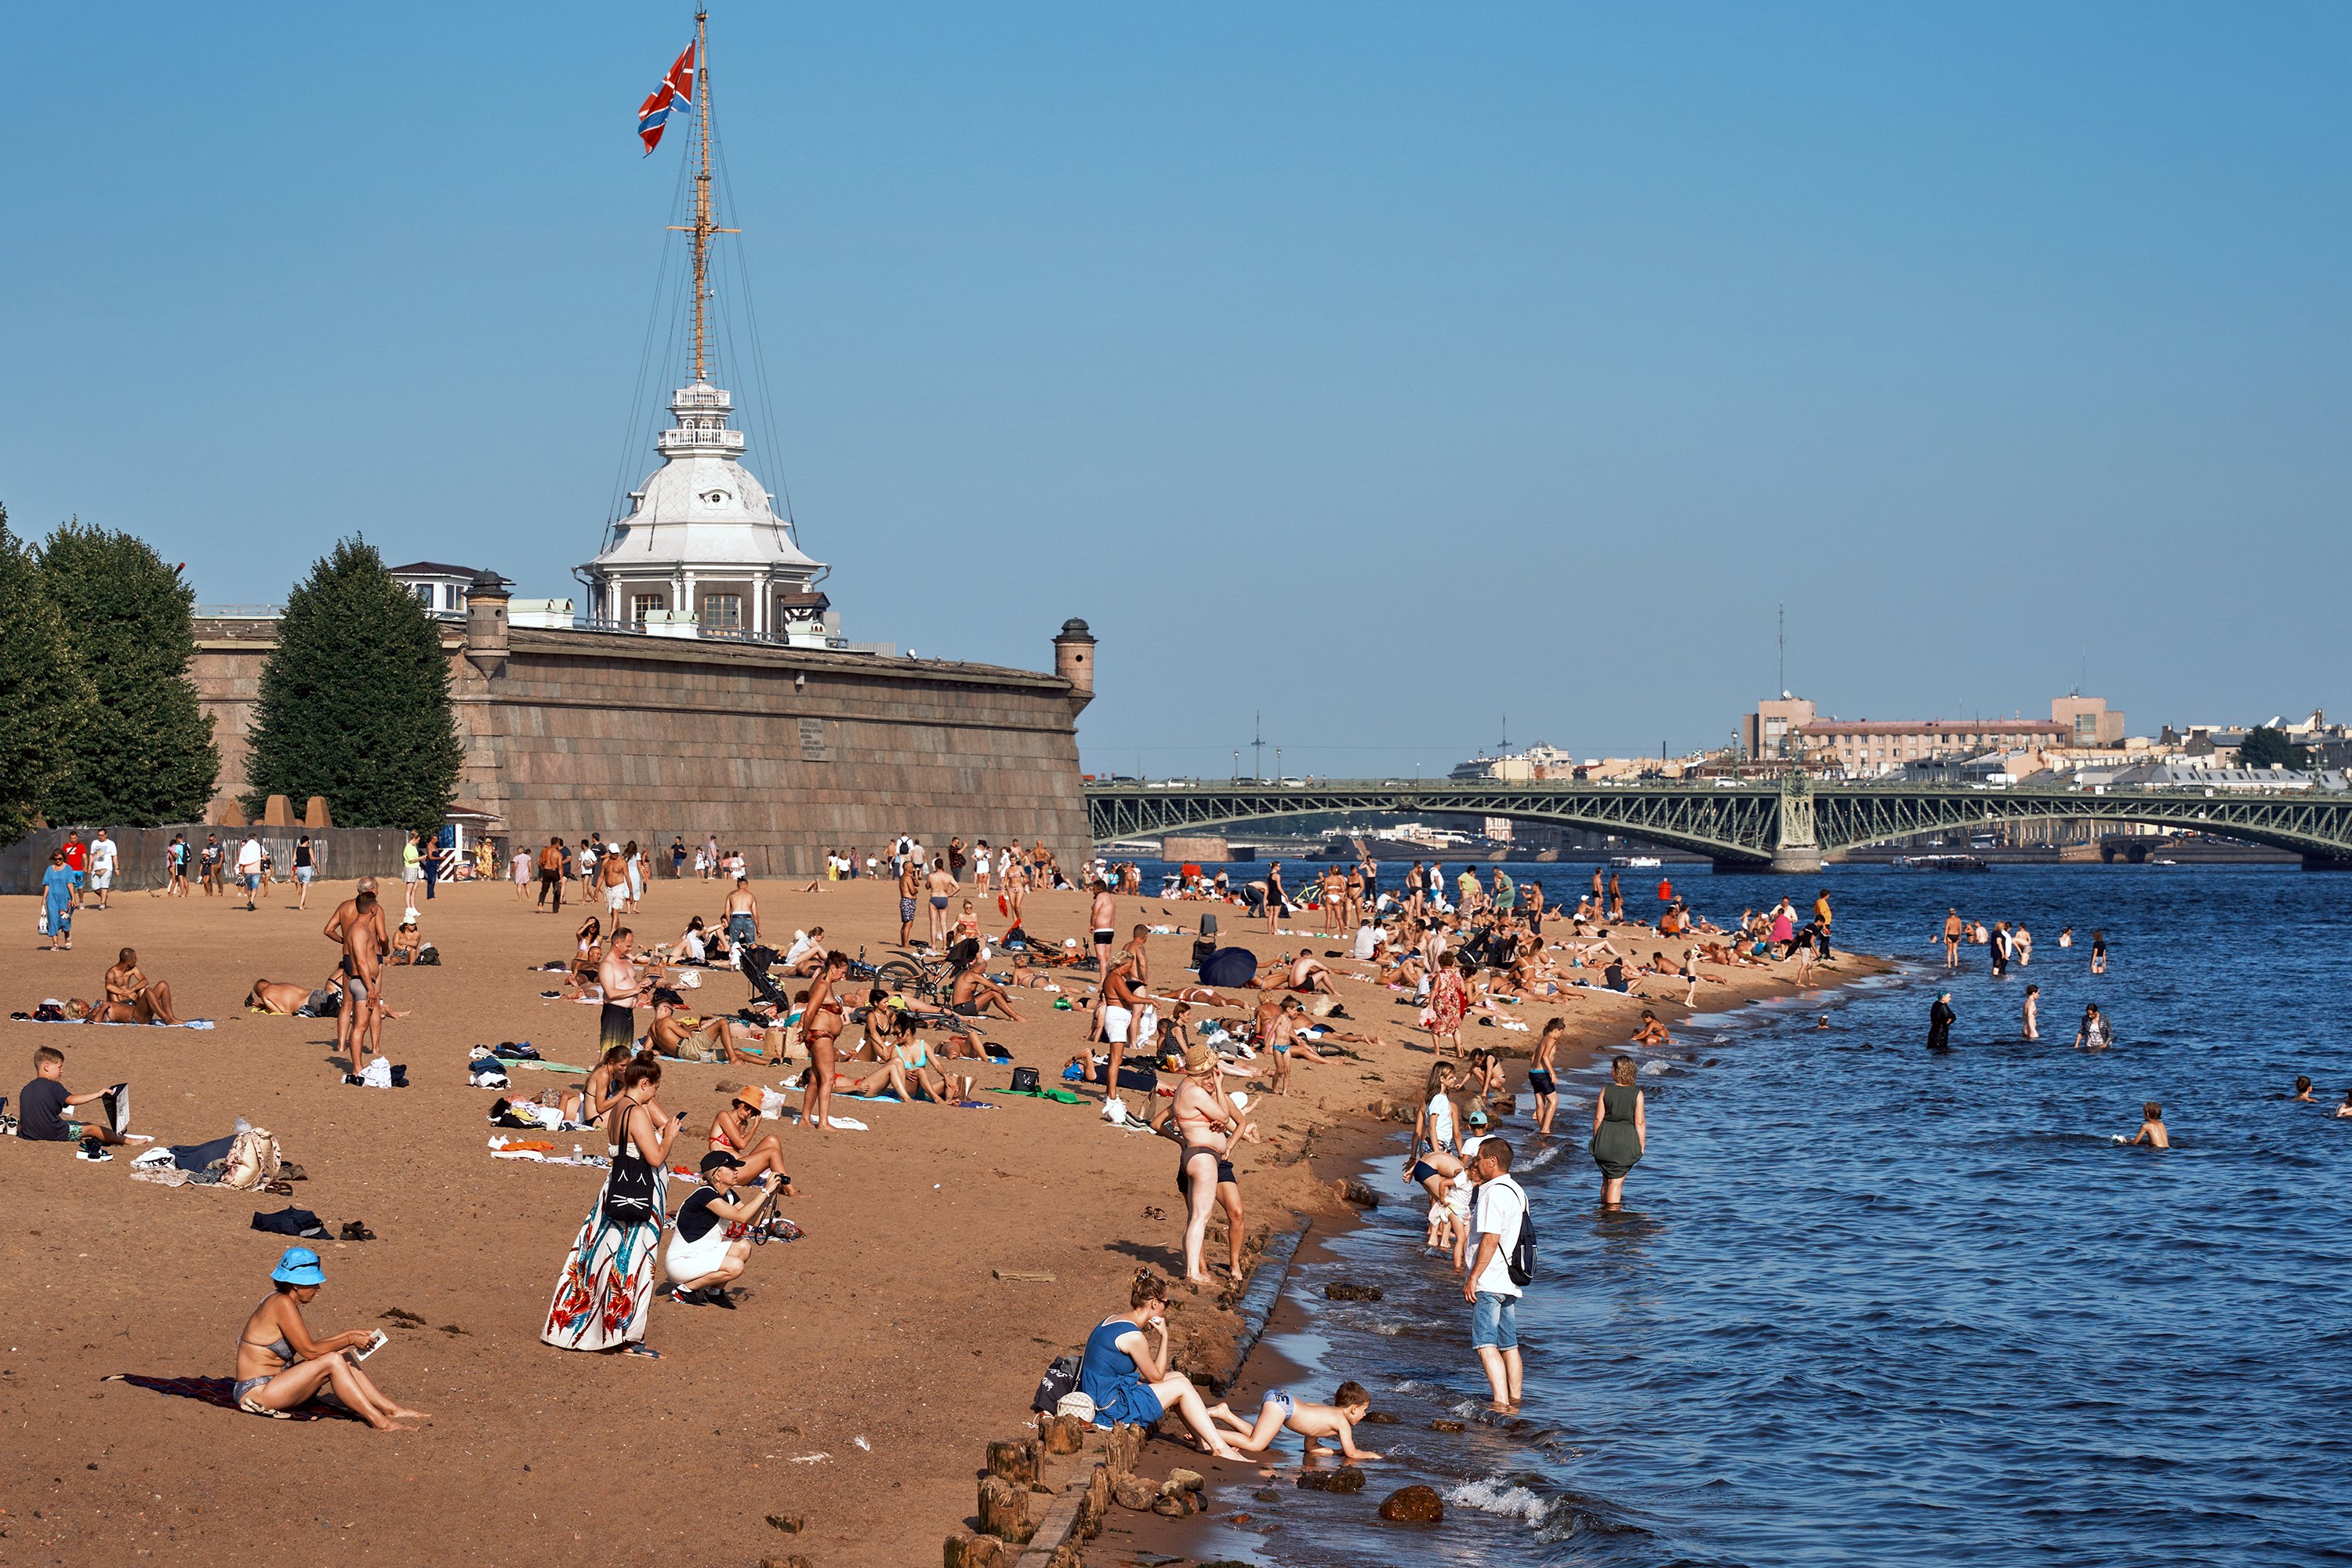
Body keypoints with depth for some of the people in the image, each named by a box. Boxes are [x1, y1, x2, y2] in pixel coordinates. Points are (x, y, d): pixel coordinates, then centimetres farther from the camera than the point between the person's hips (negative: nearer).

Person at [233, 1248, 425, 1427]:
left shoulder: (281, 1301, 11)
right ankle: (379, 1421, -19)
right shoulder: (283, 1304, -18)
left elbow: (307, 1348, 14)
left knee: (343, 1358, 4)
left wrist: (349, 1335, 9)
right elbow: (309, 1351, -18)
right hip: (256, 1393, -10)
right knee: (332, 1361, -20)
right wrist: (350, 1340, -9)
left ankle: (391, 1409, 3)